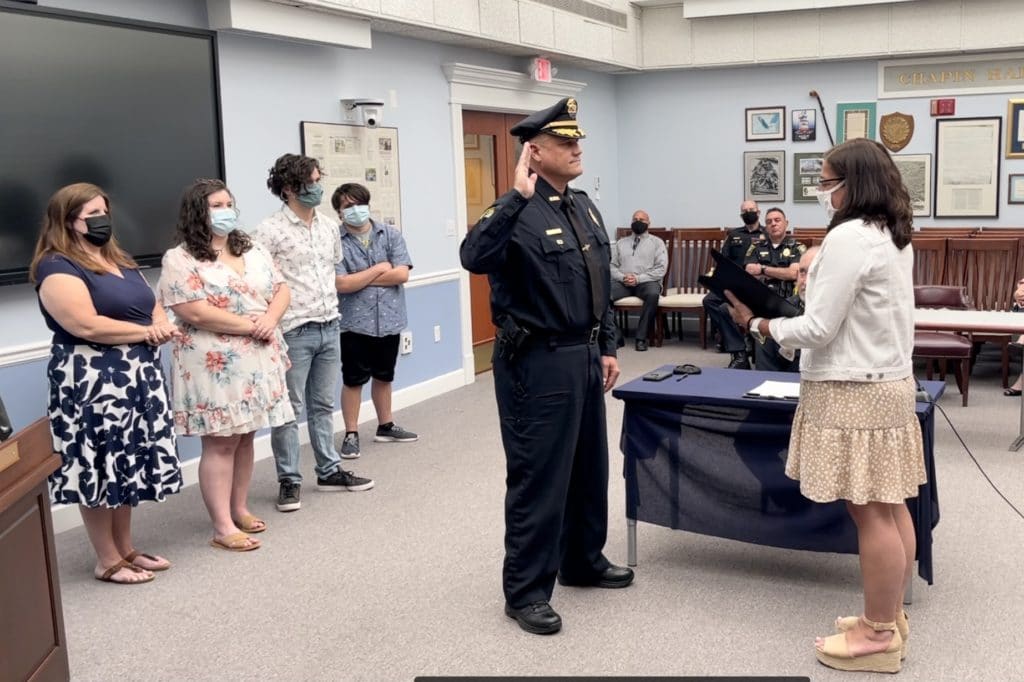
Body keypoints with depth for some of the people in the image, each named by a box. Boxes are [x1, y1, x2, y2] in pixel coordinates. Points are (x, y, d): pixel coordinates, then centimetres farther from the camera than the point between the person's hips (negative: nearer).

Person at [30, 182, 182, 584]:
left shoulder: (120, 262, 17)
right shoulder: (58, 267, -12)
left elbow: (155, 308, 18)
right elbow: (87, 326, -23)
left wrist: (160, 326, -6)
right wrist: (145, 331, -13)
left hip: (138, 376, 9)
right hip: (92, 381, -9)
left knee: (128, 466, 13)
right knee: (101, 468, -2)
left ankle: (127, 550, 24)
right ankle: (108, 561, 9)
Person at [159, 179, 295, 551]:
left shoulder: (253, 251, 12)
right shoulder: (180, 260, -9)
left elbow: (281, 290, 11)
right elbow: (196, 313, -19)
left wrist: (270, 319, -10)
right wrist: (250, 325, -17)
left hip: (257, 361, 6)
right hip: (215, 365, -6)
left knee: (244, 437, 13)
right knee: (220, 443, -4)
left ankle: (240, 509, 26)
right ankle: (223, 527, 1)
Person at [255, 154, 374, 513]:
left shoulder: (329, 227, 10)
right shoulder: (270, 230, -11)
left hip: (330, 328, 6)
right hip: (293, 333, -6)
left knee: (323, 405, 16)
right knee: (289, 410, 2)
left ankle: (329, 470, 26)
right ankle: (289, 480, 12)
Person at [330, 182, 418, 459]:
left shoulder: (391, 234, 0)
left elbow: (401, 274, -9)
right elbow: (342, 284, -17)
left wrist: (360, 279, -10)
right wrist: (378, 269, -9)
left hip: (389, 319, 4)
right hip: (355, 322, -3)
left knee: (384, 376, 18)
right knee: (353, 380, 4)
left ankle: (385, 426, 32)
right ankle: (351, 434, 14)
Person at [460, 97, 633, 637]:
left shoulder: (584, 206, 12)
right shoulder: (518, 212, -15)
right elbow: (474, 258, -36)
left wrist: (606, 347, 16)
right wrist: (518, 197, -34)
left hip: (583, 357, 9)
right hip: (537, 363, -9)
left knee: (589, 465, 20)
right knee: (538, 476, 0)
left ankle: (583, 561, 39)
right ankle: (525, 591, 14)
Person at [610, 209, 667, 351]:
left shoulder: (656, 242, 14)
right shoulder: (621, 243, 23)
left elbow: (661, 269, 1)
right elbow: (611, 265, 13)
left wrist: (639, 279, -12)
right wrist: (622, 277, -10)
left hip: (647, 282, -2)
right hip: (622, 282, 2)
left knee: (653, 294, -39)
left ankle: (641, 337, -31)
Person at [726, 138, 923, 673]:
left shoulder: (848, 238, -18)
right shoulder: (894, 237, 13)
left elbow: (819, 329, -19)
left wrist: (757, 323, -7)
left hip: (853, 391, -10)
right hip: (887, 381, 10)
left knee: (869, 512, -2)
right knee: (889, 507, 14)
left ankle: (879, 635, 8)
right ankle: (889, 616, 25)